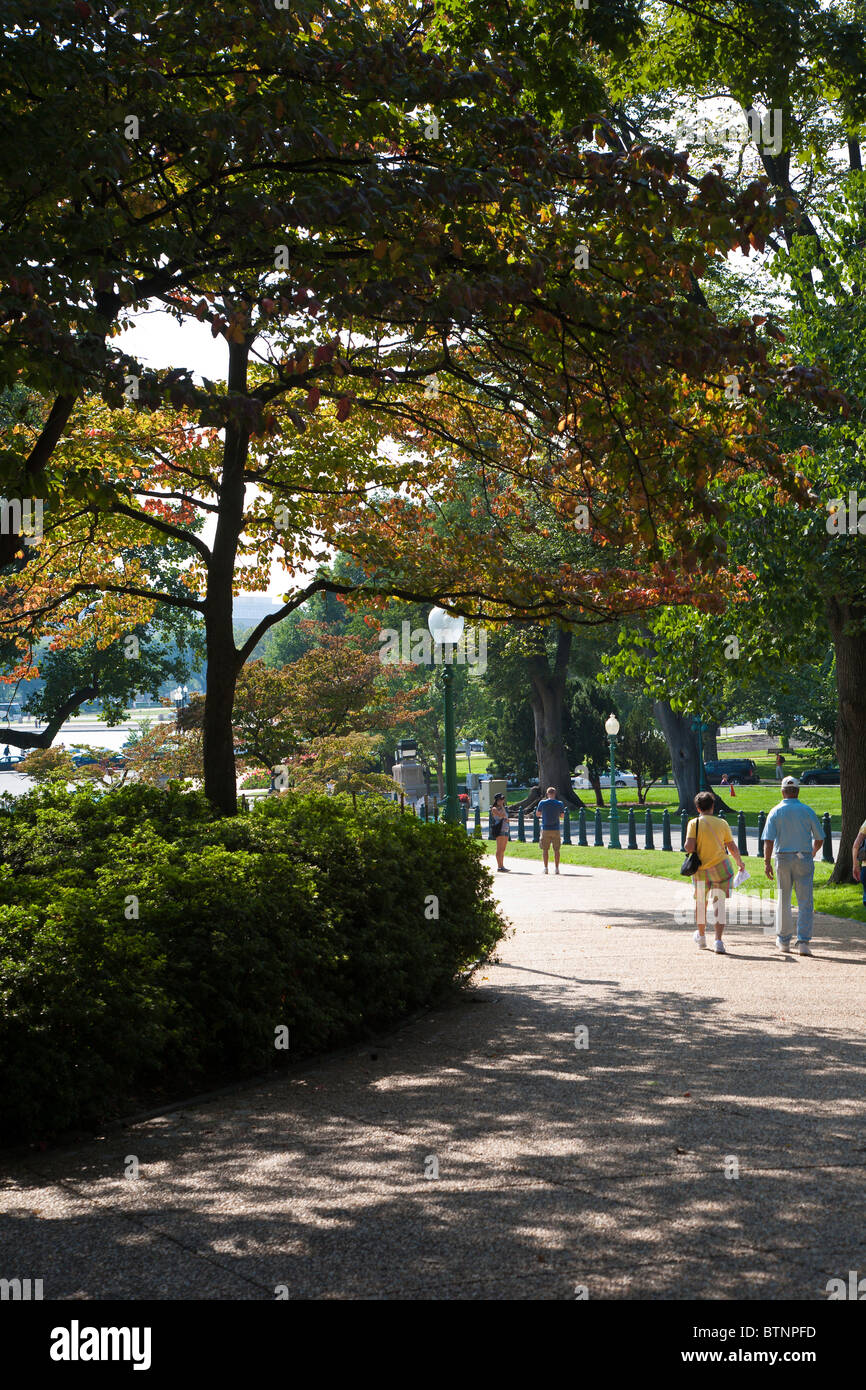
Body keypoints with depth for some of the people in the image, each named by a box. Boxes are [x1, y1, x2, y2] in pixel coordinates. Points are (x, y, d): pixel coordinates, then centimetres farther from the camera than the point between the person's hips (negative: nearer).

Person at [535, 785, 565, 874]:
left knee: (545, 849, 7)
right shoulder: (560, 804, -4)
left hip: (545, 829, -1)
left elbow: (537, 814, 7)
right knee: (556, 850, 8)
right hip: (555, 829, 1)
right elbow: (562, 816, 8)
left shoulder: (542, 803, -6)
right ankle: (556, 868, 7)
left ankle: (545, 868, 4)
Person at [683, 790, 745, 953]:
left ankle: (701, 936, 35)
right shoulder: (722, 823, 1)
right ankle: (718, 940, -9)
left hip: (701, 871, 0)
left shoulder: (694, 823, -5)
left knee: (700, 902, 18)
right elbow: (732, 847, 5)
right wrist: (739, 861, 22)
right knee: (719, 903, 2)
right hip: (721, 866, 0)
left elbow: (689, 847, -15)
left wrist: (687, 848, 8)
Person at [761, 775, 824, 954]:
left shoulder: (775, 812, -1)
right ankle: (803, 942, -10)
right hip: (804, 858, -1)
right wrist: (813, 852, 24)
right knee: (805, 901, 0)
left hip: (783, 859, 1)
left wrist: (767, 862, -9)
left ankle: (783, 940, 22)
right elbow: (819, 838, 5)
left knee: (783, 901, 13)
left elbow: (768, 840, -10)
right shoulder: (807, 811, 0)